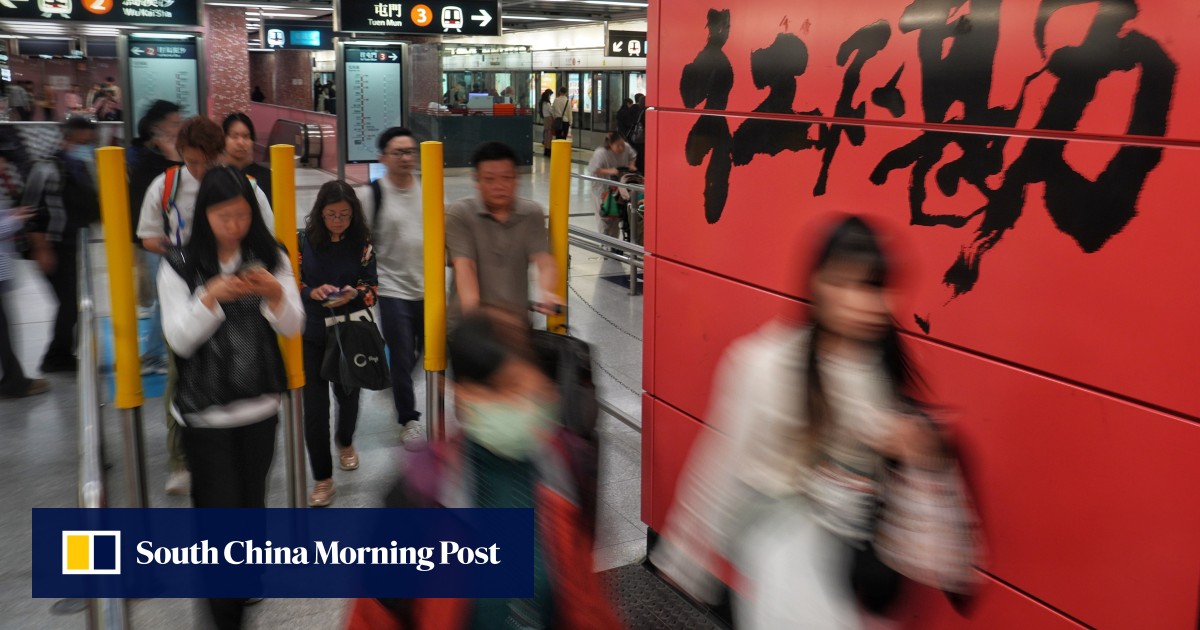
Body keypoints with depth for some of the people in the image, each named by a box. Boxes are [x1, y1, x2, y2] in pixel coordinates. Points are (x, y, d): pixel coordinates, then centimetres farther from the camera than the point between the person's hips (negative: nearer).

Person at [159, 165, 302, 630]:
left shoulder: (271, 257, -2)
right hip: (205, 412, -2)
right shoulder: (181, 265, -8)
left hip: (260, 404, 3)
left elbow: (293, 328, -2)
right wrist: (211, 297, -27)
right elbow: (179, 340, -11)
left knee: (252, 503, 14)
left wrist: (275, 294, -22)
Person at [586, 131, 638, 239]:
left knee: (616, 216, 12)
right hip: (602, 189, -5)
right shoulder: (600, 154, -27)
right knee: (604, 217, -3)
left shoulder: (626, 148, -12)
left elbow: (633, 156, 10)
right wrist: (609, 171, -35)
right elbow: (592, 170, -27)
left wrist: (631, 165, -9)